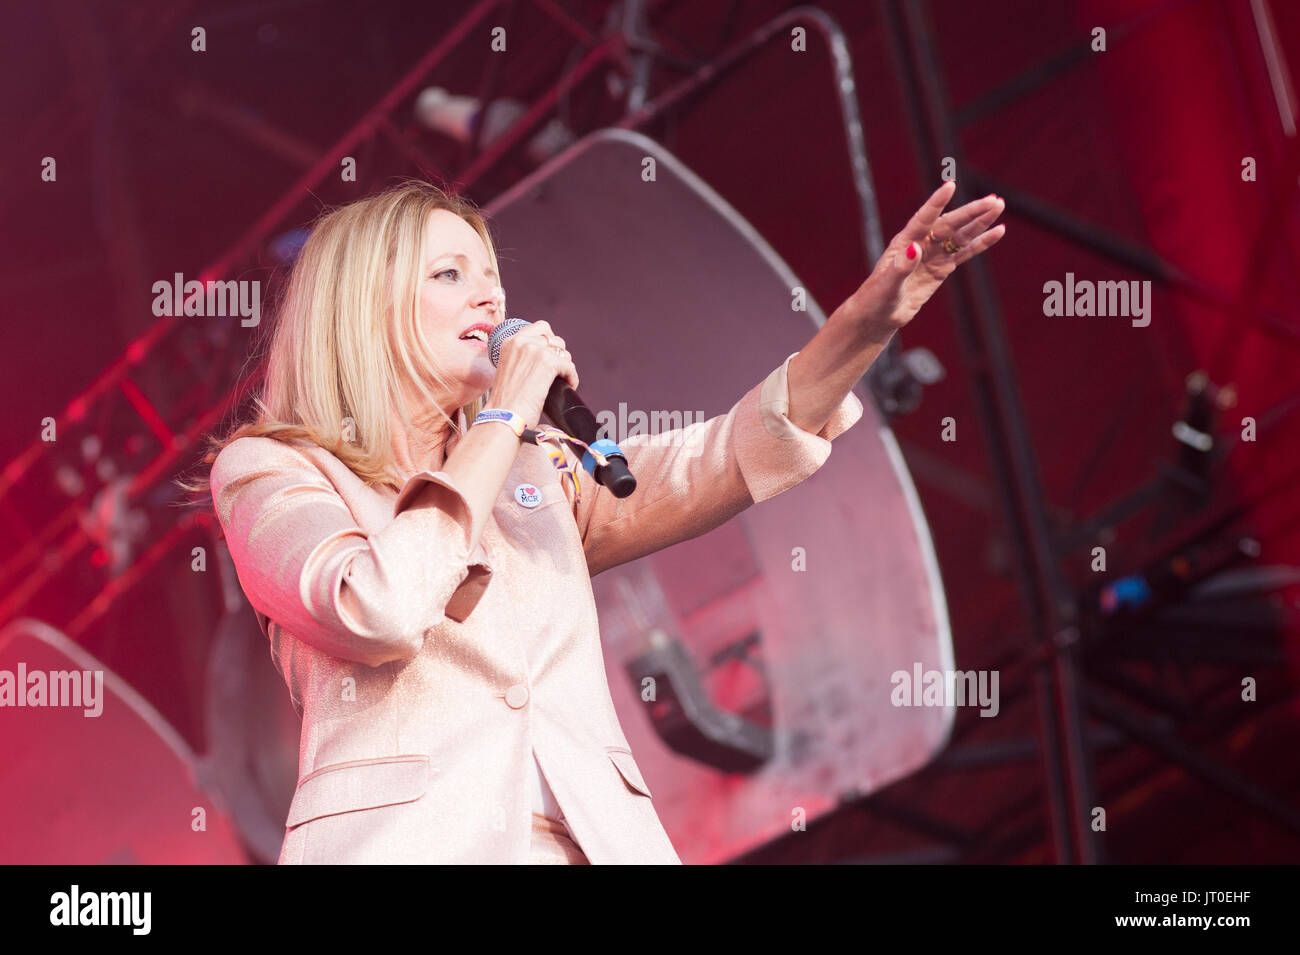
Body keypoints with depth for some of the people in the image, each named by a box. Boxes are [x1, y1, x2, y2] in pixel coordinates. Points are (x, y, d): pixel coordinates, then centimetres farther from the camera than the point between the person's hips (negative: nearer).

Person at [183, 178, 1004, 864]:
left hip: (596, 833, 5)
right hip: (408, 838, -4)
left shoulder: (537, 476, 24)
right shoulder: (268, 472, 8)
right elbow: (378, 611, -11)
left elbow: (716, 467, 11)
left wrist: (868, 320, -1)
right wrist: (504, 420, -1)